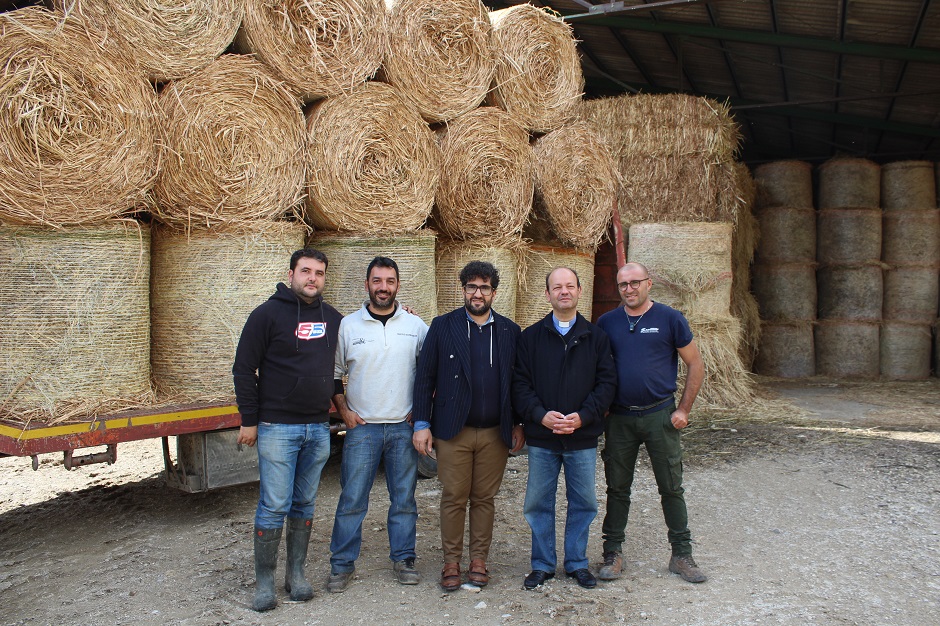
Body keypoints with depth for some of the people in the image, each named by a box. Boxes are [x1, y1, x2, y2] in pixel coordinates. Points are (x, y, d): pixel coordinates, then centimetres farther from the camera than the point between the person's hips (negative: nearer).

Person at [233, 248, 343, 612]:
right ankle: (264, 581, 13)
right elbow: (243, 369, -6)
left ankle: (296, 574, 24)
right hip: (277, 428, -4)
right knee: (274, 506, -1)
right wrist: (249, 420, -8)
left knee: (305, 504, 12)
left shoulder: (333, 318, 8)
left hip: (319, 429, 5)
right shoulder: (268, 314, -6)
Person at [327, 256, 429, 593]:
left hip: (404, 427, 1)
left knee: (404, 499, 9)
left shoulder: (416, 325, 3)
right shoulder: (347, 325, 1)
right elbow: (333, 373, 9)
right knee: (352, 500, 3)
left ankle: (403, 559, 24)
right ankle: (342, 564, 17)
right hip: (361, 427, -1)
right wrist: (343, 410, 1)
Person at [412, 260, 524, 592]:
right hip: (453, 431, -1)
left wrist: (518, 424, 5)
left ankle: (479, 560, 23)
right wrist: (422, 424, -5)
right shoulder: (442, 326, 2)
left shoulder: (509, 331, 6)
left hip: (495, 433, 1)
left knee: (484, 499, 10)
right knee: (453, 499, 4)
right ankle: (451, 562, 18)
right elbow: (425, 378, 0)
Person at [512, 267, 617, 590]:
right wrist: (540, 415, -16)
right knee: (538, 503, 7)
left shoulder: (596, 337, 4)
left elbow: (607, 382, -1)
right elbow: (520, 383, -1)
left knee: (583, 502, 10)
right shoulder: (531, 336, 3)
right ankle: (542, 564, 23)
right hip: (541, 438, 0)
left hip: (583, 437, 0)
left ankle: (577, 562, 27)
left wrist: (583, 416, -13)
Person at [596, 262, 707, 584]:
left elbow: (695, 365, 2)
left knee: (671, 487, 6)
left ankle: (682, 555, 20)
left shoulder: (670, 319, -2)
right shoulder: (606, 323, 4)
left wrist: (683, 409, -4)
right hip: (619, 418, 2)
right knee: (617, 488, 8)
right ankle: (612, 554, 19)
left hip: (660, 415, -1)